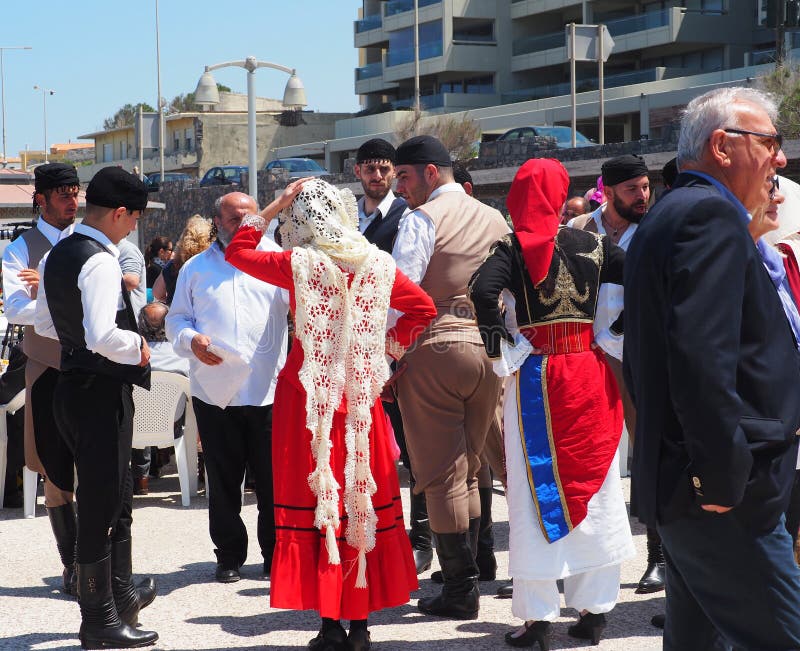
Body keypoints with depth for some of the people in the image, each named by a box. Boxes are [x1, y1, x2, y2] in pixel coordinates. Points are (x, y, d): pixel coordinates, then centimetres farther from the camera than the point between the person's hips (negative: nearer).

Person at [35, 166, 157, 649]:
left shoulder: (57, 255, 9)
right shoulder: (101, 262, -20)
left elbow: (44, 323, 19)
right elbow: (103, 337, -30)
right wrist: (137, 348, -13)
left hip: (73, 386, 10)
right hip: (102, 391, -10)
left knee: (116, 496, 23)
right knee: (102, 505, -1)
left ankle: (121, 595, 37)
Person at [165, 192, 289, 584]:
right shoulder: (196, 268, 14)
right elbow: (176, 318, 14)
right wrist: (191, 340, -7)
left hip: (268, 390, -1)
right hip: (214, 391, 1)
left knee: (273, 478, 2)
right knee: (222, 479, 7)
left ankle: (276, 553, 14)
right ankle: (229, 555, 18)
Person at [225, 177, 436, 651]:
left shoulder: (299, 264, -8)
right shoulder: (379, 264, 1)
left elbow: (238, 253, 6)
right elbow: (424, 308, 9)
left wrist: (270, 210, 7)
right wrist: (392, 342, 9)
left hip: (309, 395, -3)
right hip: (363, 396, 3)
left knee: (315, 503, 2)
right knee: (365, 500, 8)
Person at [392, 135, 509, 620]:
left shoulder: (423, 218, -6)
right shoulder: (494, 219, 13)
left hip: (434, 348, -6)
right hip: (489, 348, 6)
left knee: (442, 475, 0)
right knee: (467, 472, 16)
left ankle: (461, 591, 2)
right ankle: (469, 576, 18)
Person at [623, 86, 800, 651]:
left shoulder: (668, 217, 20)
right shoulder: (713, 215, -13)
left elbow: (647, 355, 24)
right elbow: (702, 358, -25)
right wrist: (724, 477, -22)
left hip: (674, 480, 11)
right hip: (726, 498, -11)